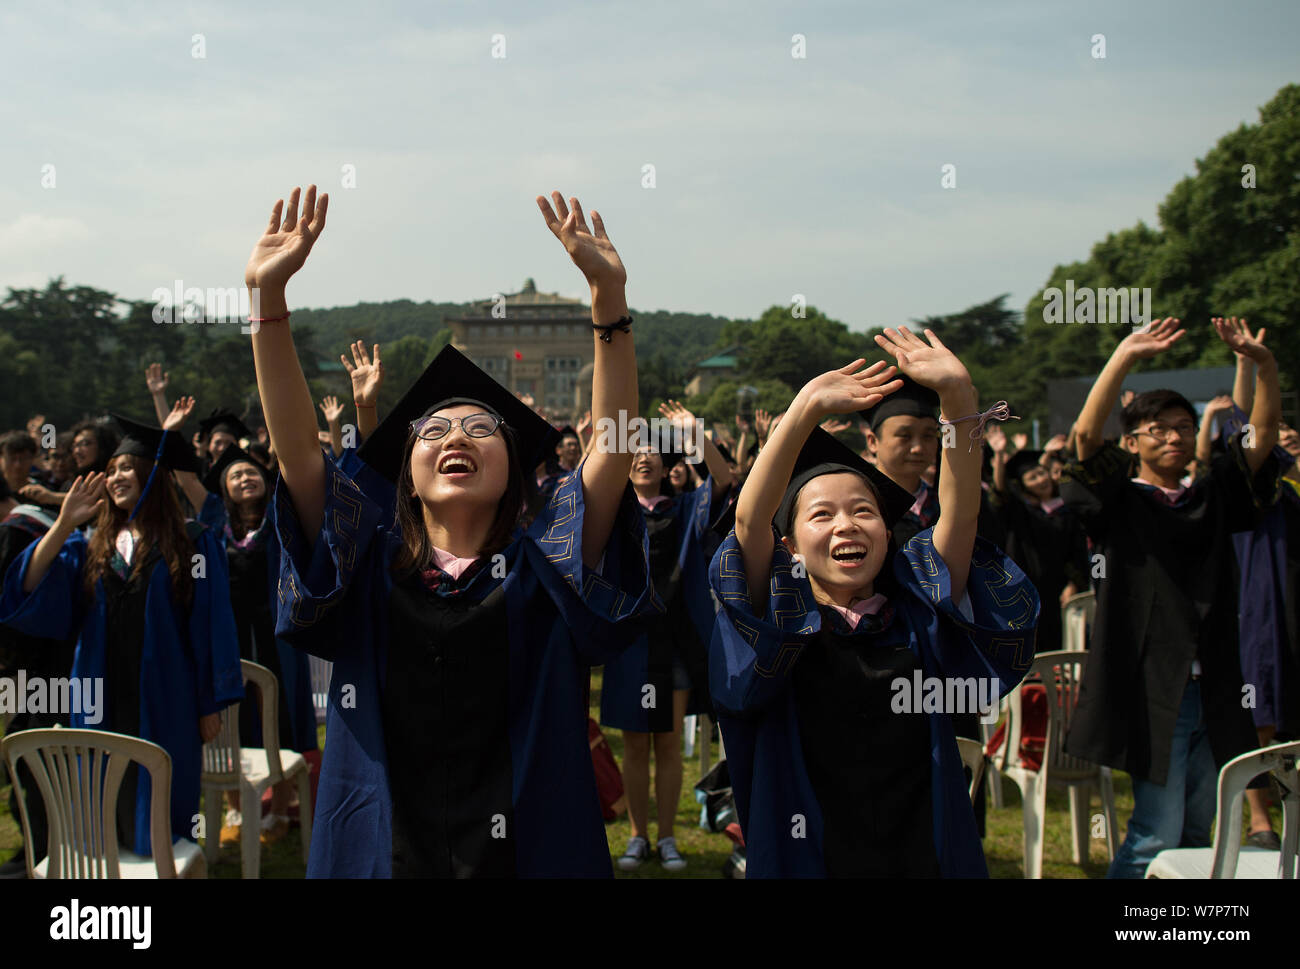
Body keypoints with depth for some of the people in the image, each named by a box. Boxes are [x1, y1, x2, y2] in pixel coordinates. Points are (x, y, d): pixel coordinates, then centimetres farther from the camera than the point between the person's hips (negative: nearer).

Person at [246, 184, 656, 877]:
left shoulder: (539, 569, -2)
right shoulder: (371, 567, 2)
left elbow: (616, 441, -13)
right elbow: (295, 445, -9)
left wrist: (609, 292, -22)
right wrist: (270, 296, -18)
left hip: (528, 855, 0)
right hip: (381, 855, 1)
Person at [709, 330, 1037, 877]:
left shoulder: (917, 612, 0)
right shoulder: (780, 618, -4)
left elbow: (961, 511, -12)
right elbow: (749, 519, -20)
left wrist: (957, 393, -23)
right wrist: (806, 410, -30)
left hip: (928, 857, 2)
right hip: (807, 860, -1)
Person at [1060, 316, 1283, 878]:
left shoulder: (1212, 499, 13)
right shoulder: (1119, 502, -1)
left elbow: (1264, 433, 5)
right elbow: (1086, 436, -16)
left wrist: (1263, 363, -10)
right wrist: (1124, 358, -25)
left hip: (1211, 691, 6)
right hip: (1152, 688, -5)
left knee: (1198, 833, 13)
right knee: (1157, 835, -7)